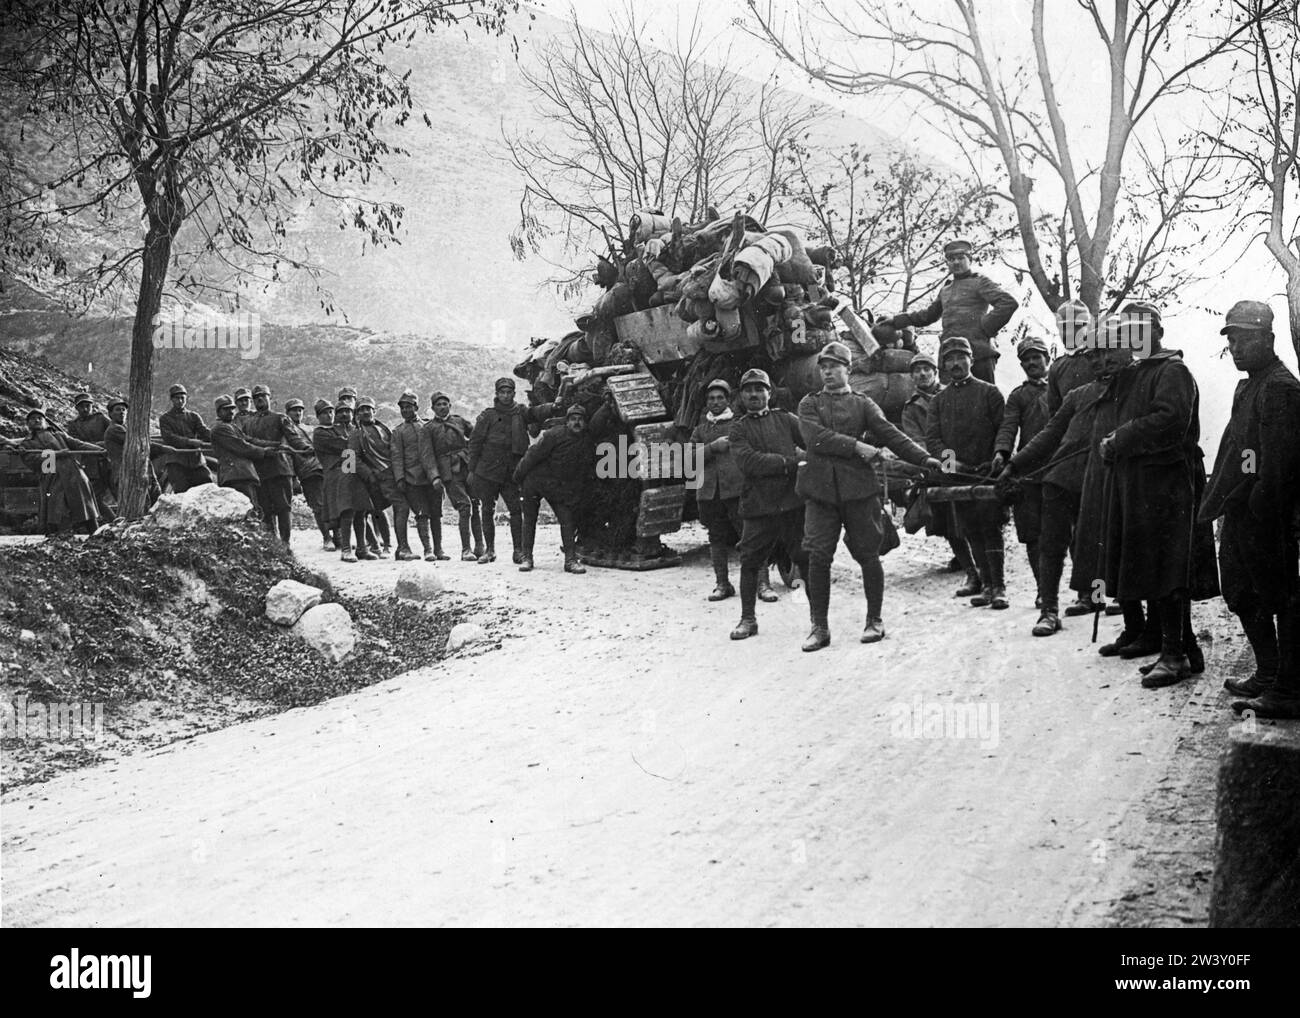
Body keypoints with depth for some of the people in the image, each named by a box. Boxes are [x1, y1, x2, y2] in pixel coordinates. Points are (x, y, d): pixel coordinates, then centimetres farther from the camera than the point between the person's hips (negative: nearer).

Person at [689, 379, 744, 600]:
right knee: (717, 538, 7)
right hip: (709, 491, 4)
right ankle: (722, 584, 14)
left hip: (737, 489, -3)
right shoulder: (701, 429, 17)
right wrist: (713, 447, -9)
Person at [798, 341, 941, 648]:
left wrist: (924, 458, -11)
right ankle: (819, 627, 4)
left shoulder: (863, 404, 11)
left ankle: (874, 621, 16)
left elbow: (890, 434, 2)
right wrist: (856, 446, -13)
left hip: (859, 488, 0)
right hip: (820, 489, 0)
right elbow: (815, 438, -6)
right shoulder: (809, 404, 11)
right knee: (817, 558, -3)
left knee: (868, 555, 3)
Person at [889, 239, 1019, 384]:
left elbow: (1009, 303, -8)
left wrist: (986, 328, -10)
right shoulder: (945, 289, 25)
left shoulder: (979, 282, 4)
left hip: (978, 354, -6)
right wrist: (894, 322, 29)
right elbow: (928, 315, 35)